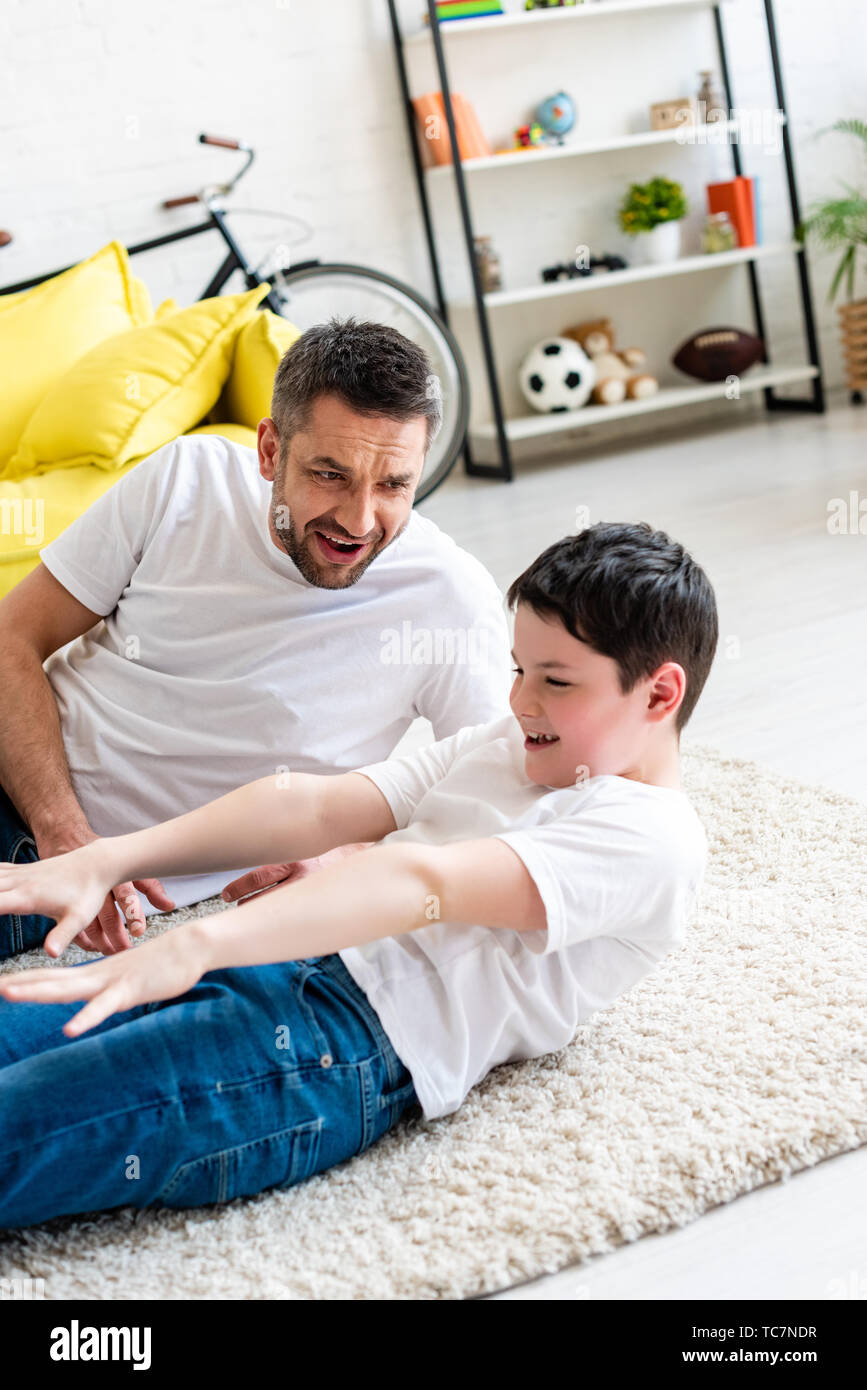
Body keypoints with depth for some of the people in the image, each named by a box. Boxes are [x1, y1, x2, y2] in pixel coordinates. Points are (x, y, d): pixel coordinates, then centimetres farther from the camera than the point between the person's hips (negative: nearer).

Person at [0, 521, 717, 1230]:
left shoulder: (650, 837, -5)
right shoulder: (506, 744, 22)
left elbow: (427, 884, -20)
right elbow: (317, 807, 12)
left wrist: (198, 943, -31)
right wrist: (106, 861, 1)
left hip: (357, 1044, -8)